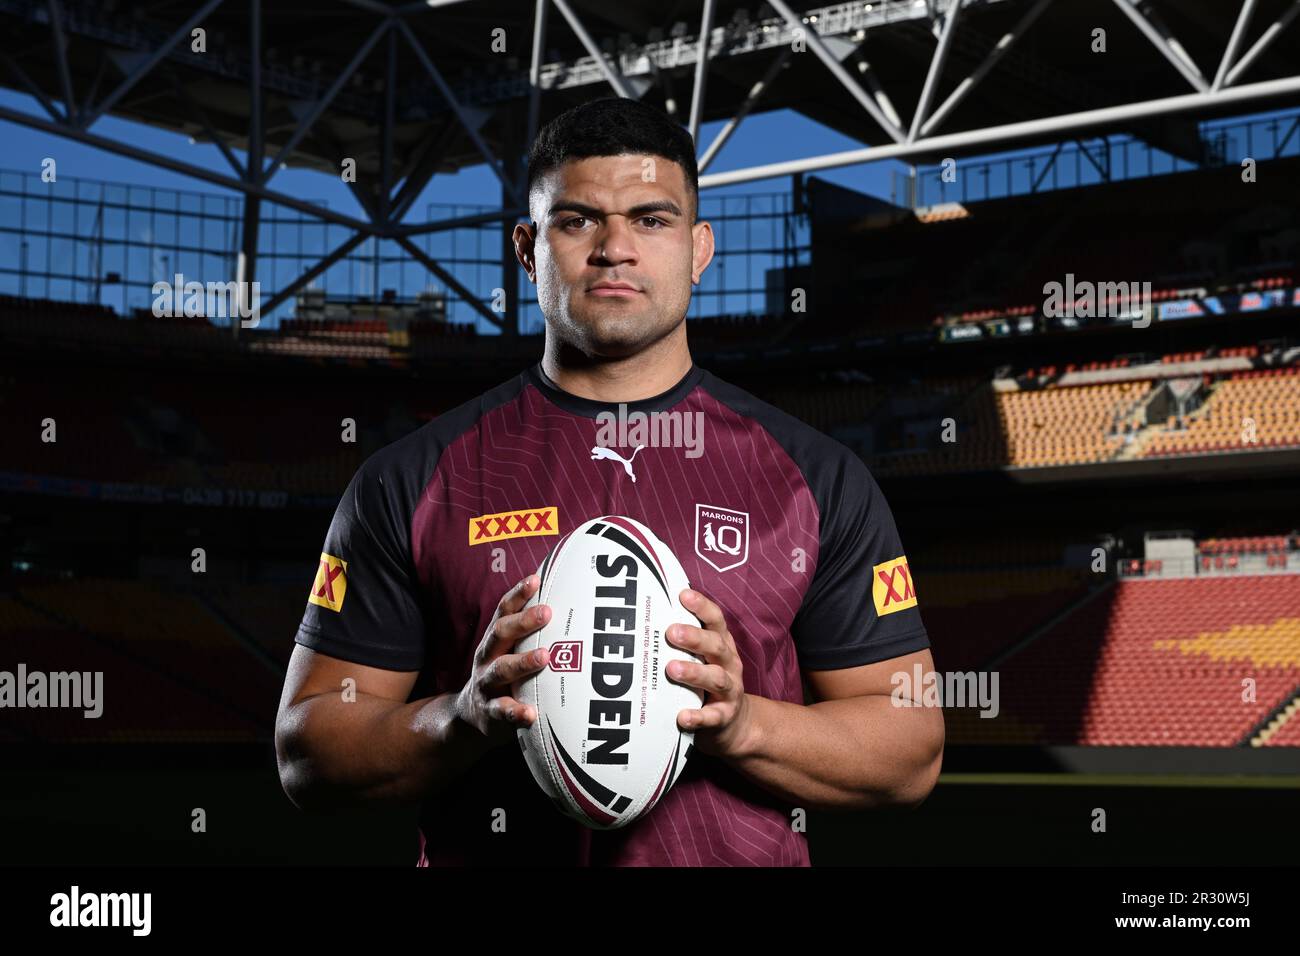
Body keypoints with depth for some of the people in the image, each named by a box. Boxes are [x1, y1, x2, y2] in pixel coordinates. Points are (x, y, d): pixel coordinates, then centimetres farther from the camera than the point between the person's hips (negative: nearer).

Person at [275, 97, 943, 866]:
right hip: (484, 855, 1)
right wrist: (468, 717, -16)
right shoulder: (410, 483, 1)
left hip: (745, 849, 0)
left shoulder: (820, 478, 3)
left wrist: (741, 724, -14)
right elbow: (307, 753, 1)